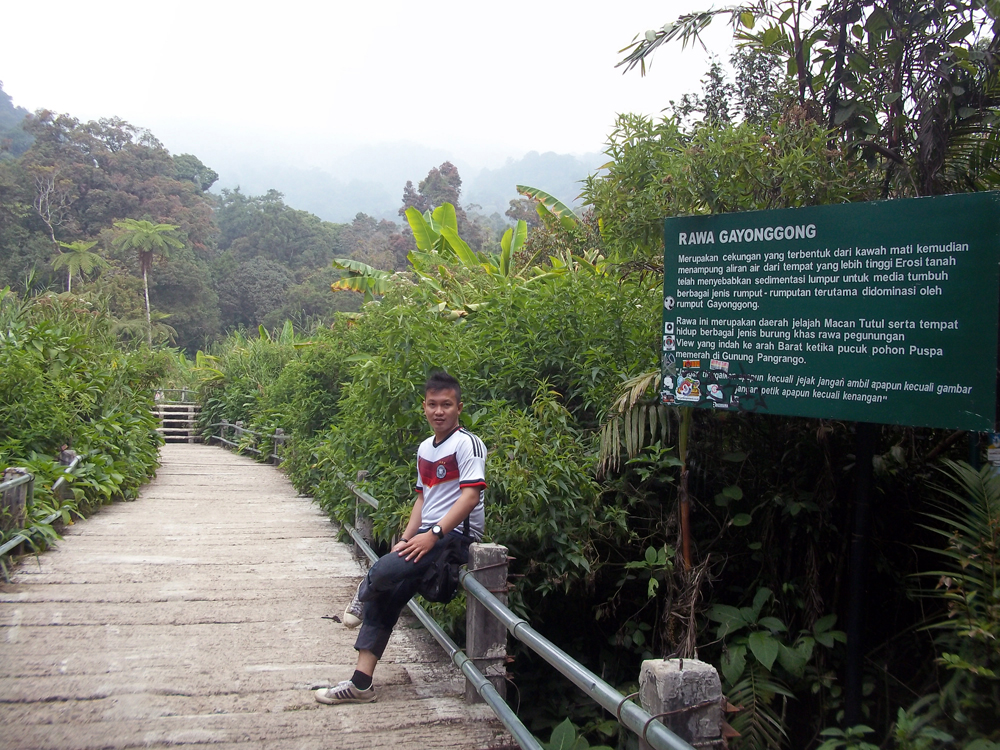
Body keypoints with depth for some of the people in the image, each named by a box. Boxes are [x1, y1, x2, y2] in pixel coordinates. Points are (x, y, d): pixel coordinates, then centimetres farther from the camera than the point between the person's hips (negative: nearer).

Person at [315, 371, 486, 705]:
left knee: (386, 570, -28)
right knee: (382, 602, 4)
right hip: (428, 536, 9)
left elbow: (471, 495, -19)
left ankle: (363, 593, 8)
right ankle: (360, 683, 12)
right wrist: (406, 538, 8)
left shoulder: (466, 443, -10)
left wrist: (433, 534, -24)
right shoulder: (425, 448, 16)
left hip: (456, 535, -8)